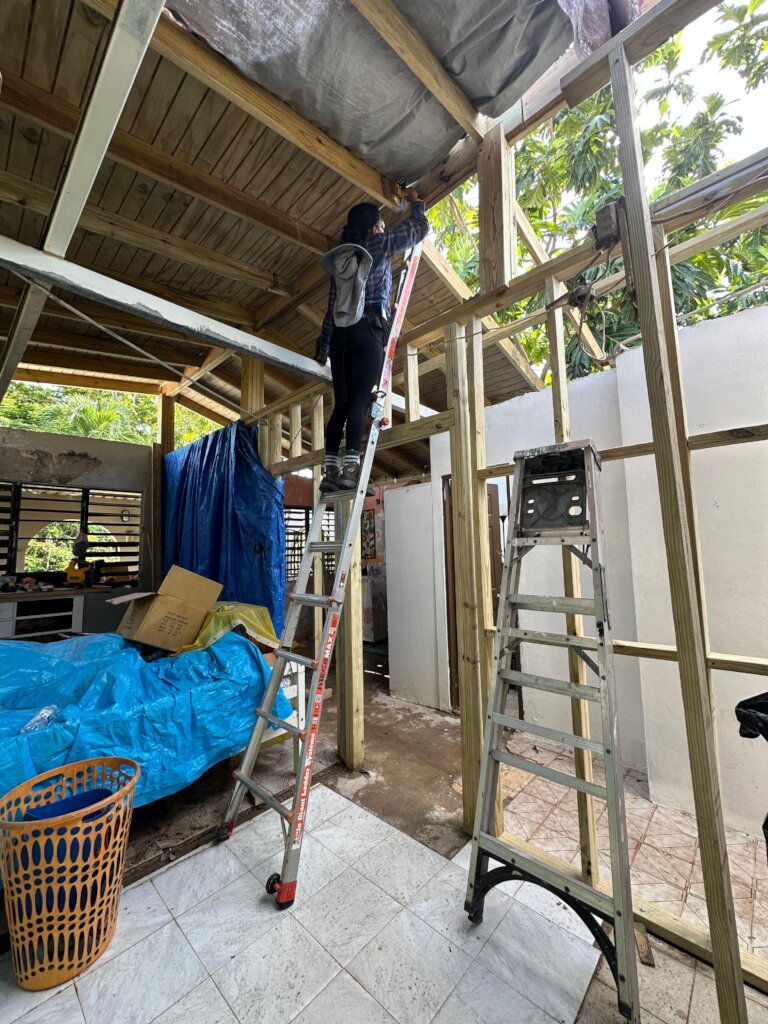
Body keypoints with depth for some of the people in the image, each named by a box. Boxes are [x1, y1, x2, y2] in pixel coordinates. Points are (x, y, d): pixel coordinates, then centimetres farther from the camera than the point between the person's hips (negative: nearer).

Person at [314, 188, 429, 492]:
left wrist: (323, 342, 21)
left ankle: (331, 470, -6)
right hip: (368, 329, -6)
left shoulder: (341, 255, 24)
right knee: (360, 399, -15)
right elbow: (421, 227, 21)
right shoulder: (379, 244, 10)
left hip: (341, 331, 6)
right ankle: (350, 467, -24)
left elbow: (331, 304, 21)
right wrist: (415, 202, 39)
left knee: (341, 403, 0)